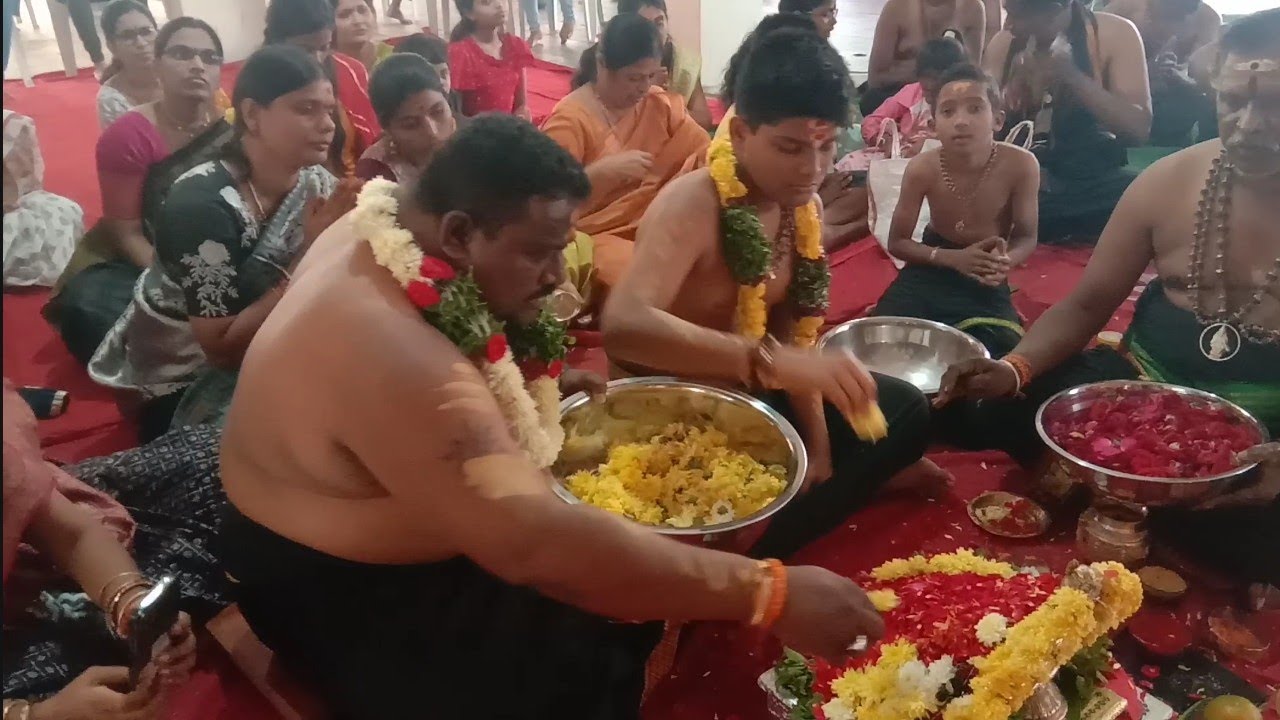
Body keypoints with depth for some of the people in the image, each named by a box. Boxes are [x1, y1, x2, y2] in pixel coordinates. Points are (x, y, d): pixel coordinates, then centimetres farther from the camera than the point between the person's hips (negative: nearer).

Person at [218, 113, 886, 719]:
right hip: (343, 593, -9)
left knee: (624, 538, 7)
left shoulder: (391, 222, -6)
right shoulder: (396, 354, -37)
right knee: (592, 659, -19)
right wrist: (767, 592, -41)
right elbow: (536, 545, -45)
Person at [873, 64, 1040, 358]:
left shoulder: (1020, 165, -24)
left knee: (1000, 352, -23)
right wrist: (953, 258, -26)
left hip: (985, 278, 0)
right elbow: (897, 242, -10)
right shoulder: (922, 168, -21)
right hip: (932, 267, 0)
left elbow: (1026, 237, -9)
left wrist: (1005, 260, -34)